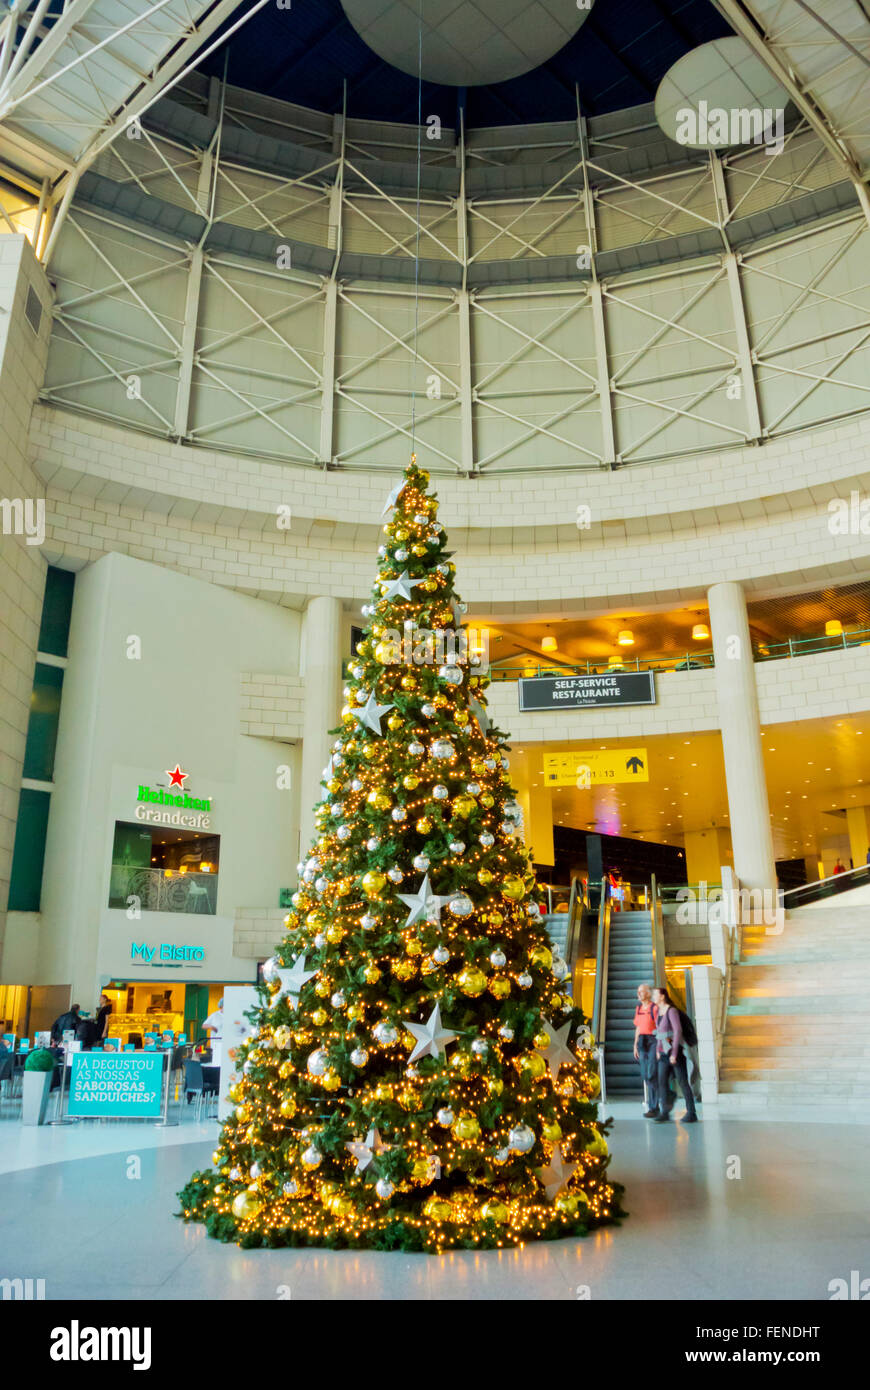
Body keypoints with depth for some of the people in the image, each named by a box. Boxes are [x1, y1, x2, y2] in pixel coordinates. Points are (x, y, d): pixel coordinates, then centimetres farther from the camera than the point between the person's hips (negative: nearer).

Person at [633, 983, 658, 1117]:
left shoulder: (654, 1008, -9)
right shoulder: (638, 1008, 14)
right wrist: (635, 1045, 17)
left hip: (653, 1041, -7)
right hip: (642, 1042, 7)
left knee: (651, 1075, -9)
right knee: (645, 1075, 7)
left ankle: (653, 1107, -4)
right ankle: (651, 1105, 14)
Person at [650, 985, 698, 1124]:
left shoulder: (672, 1011, -15)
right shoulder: (658, 1011, 10)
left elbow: (678, 1031, -20)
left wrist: (674, 1054, -21)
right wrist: (658, 1049, 17)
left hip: (676, 1050, -8)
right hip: (664, 1052, 8)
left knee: (683, 1082, 0)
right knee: (662, 1081, -1)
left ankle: (692, 1113, 9)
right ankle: (664, 1112, -1)